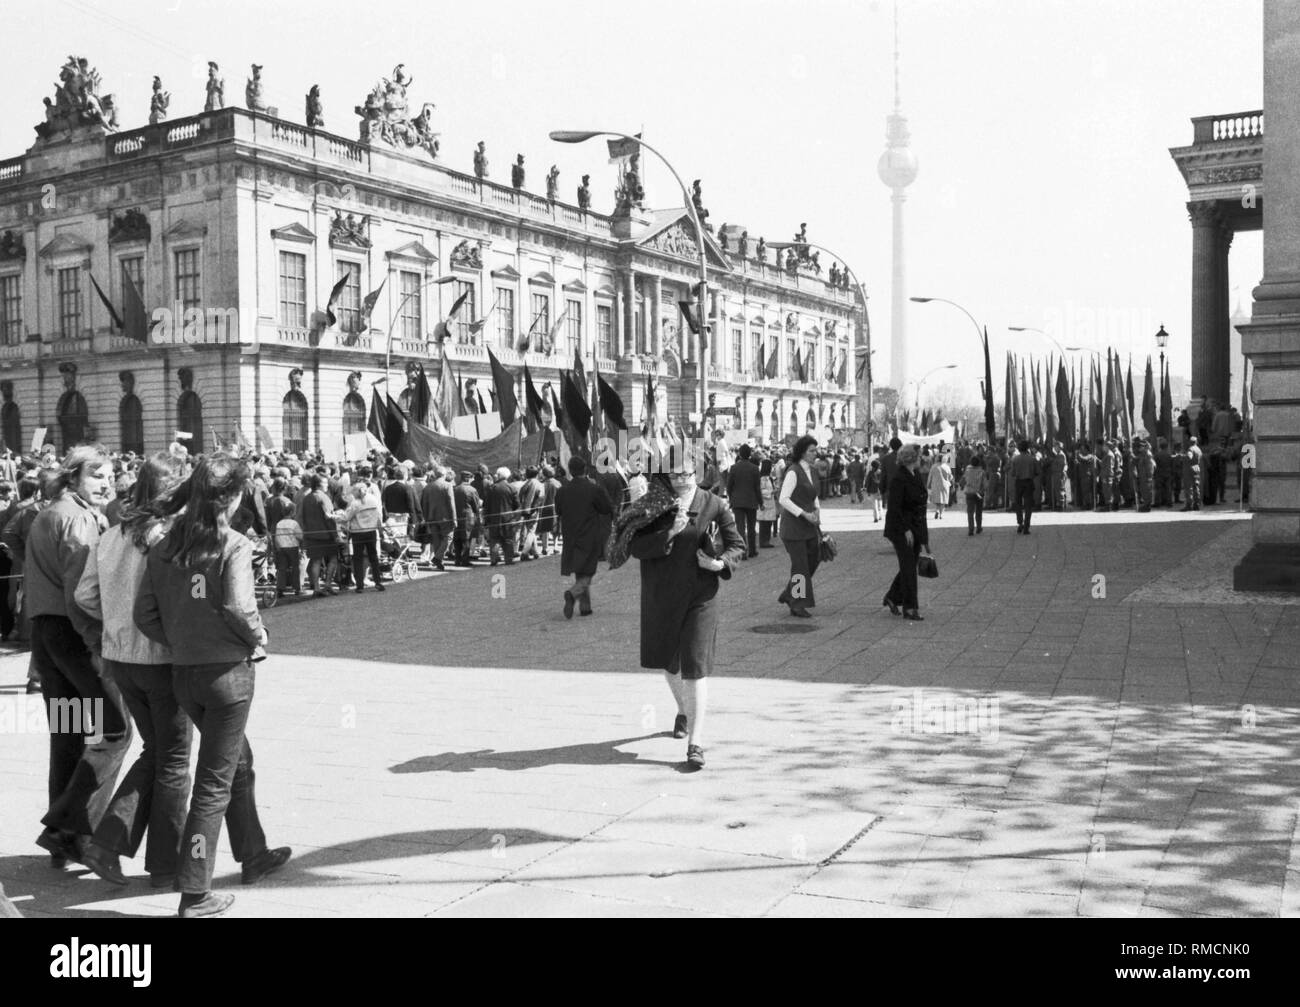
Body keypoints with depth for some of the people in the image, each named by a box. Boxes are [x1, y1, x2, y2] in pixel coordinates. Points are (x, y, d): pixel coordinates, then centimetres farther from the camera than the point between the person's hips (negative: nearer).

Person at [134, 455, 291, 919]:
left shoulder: (164, 547, 3)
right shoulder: (232, 545, -15)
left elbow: (145, 615, 1)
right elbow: (237, 607, -25)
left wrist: (180, 642, 10)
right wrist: (258, 637, -7)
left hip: (184, 673, 6)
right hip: (228, 671, -6)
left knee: (239, 762, 25)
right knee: (215, 781, 3)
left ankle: (253, 854, 40)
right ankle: (195, 894, 8)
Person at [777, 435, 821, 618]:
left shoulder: (811, 471, 11)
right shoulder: (793, 472, -14)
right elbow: (783, 499, -20)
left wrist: (817, 511, 5)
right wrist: (804, 514, -21)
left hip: (809, 525, 8)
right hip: (793, 525, -8)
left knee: (814, 559, 10)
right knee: (800, 565, -3)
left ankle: (788, 594, 25)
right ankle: (798, 605, 8)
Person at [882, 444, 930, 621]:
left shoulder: (916, 476, 10)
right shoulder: (899, 480, -17)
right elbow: (895, 508, -19)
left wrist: (924, 530, 15)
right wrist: (906, 530, -20)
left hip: (916, 528, 8)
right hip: (900, 529, -8)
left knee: (909, 566, 12)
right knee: (908, 568, -5)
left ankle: (892, 598, 28)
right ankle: (909, 608, 0)